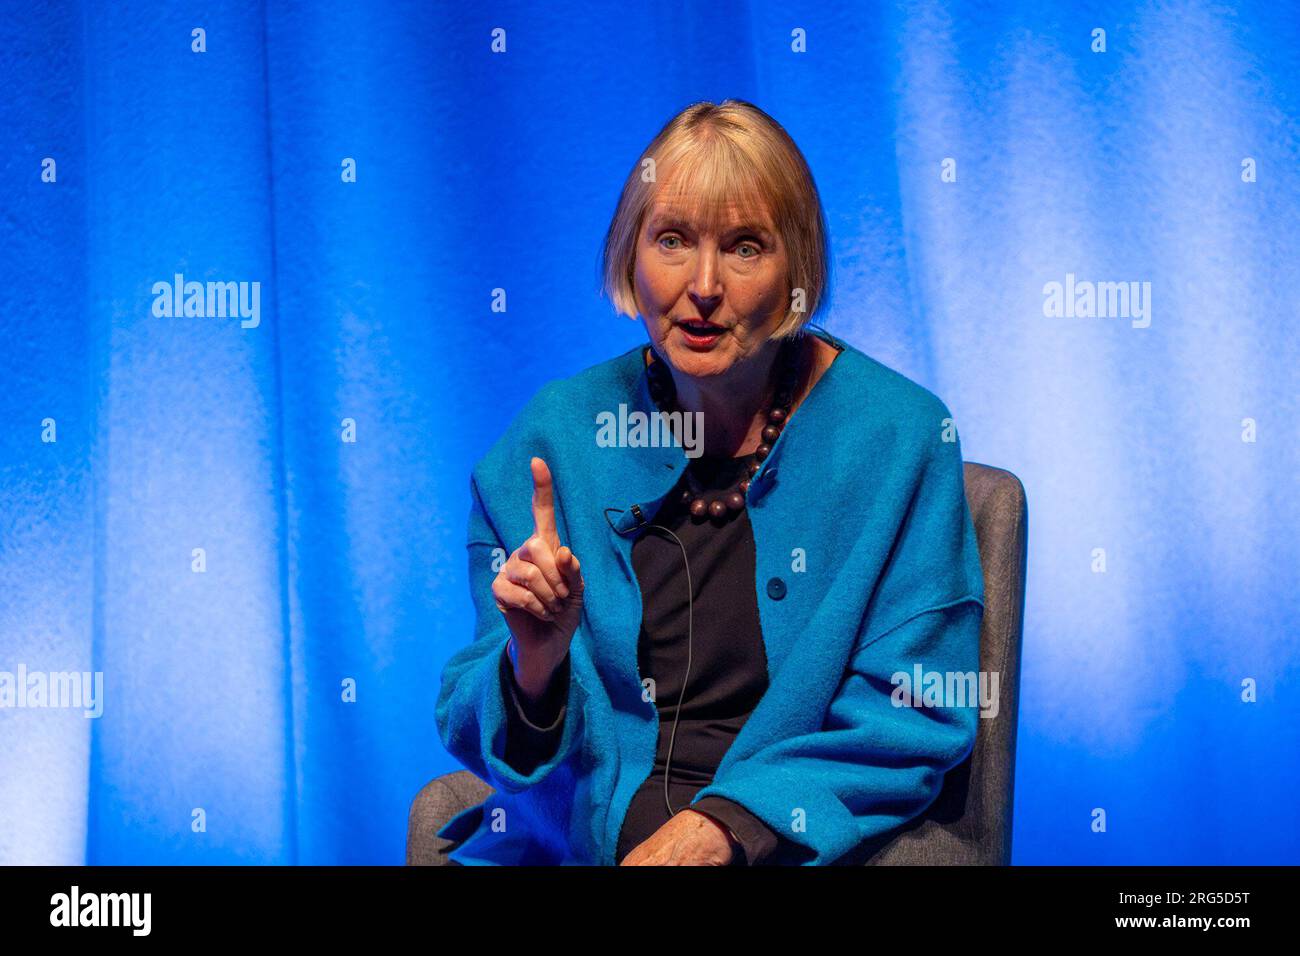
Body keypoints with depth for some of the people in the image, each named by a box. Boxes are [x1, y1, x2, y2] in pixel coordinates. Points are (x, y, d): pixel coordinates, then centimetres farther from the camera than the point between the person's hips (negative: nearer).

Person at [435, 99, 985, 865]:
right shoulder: (553, 435, 3)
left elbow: (908, 725, -3)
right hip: (566, 841, 2)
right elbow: (487, 740, 6)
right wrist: (534, 665, -16)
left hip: (779, 845, -2)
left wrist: (716, 829, -15)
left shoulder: (898, 436, -3)